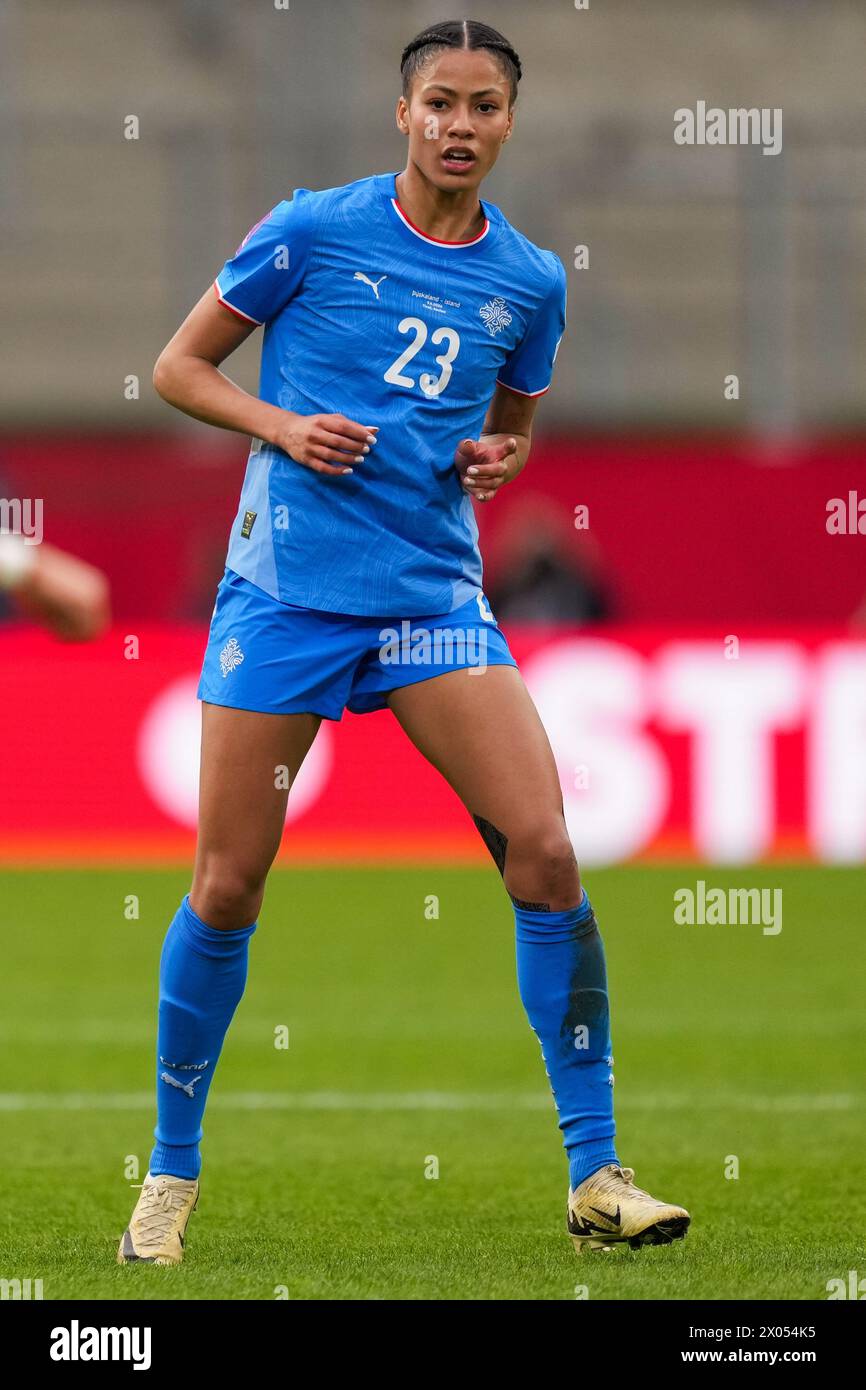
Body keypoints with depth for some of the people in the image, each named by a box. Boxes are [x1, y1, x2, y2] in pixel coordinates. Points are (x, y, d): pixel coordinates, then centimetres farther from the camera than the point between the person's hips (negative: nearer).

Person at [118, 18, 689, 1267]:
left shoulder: (529, 281, 7)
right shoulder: (313, 231, -3)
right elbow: (179, 367, 5)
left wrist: (499, 455, 1)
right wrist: (283, 427, -12)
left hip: (434, 593, 2)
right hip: (287, 588, -2)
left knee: (544, 849, -12)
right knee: (227, 885, -1)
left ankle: (595, 1175, -5)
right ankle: (172, 1175, 17)